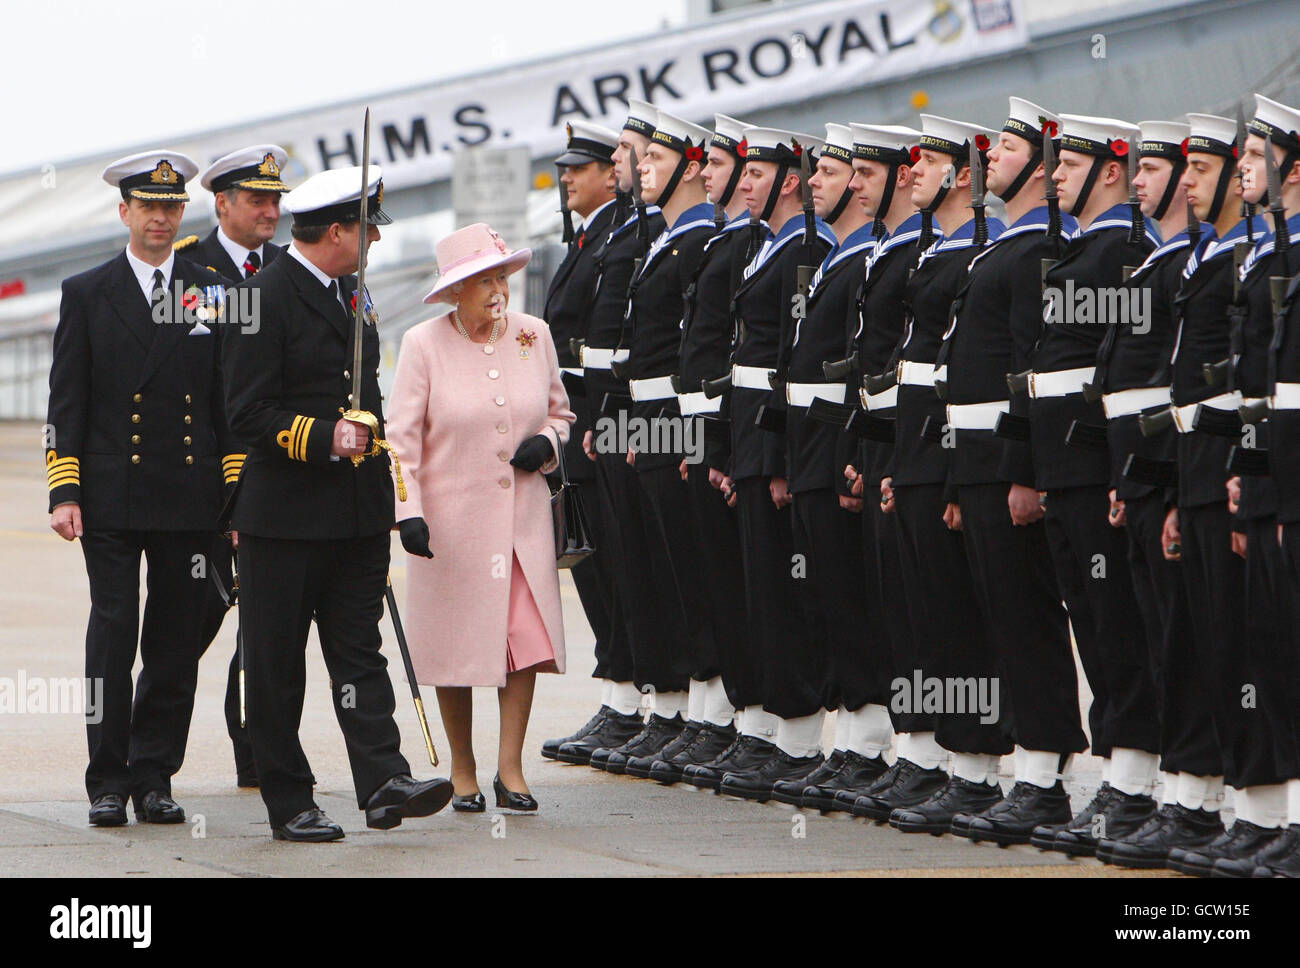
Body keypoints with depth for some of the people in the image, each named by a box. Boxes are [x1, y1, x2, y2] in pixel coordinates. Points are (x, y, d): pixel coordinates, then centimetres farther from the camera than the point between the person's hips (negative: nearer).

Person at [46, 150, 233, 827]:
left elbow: (232, 402, 11)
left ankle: (154, 777, 11)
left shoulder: (212, 295, 11)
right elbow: (67, 403, 3)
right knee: (112, 634, -4)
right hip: (111, 501, -2)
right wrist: (65, 492, -6)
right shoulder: (86, 295, 6)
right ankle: (108, 783, 1)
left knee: (177, 642, 3)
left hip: (191, 502, 2)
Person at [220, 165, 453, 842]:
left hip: (358, 511, 7)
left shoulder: (353, 294, 15)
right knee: (277, 666, 1)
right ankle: (289, 805, 7)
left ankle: (384, 784, -9)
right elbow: (248, 414, -15)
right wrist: (325, 439, -20)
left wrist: (385, 494, 21)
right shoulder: (264, 298, -11)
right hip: (285, 513, -7)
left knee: (359, 652, -1)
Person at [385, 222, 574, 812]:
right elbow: (401, 436, -5)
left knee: (527, 638, -7)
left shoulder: (532, 336, 5)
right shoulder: (424, 344, -5)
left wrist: (547, 442, -4)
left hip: (523, 515, 2)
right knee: (456, 646, 3)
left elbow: (559, 411, 18)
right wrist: (407, 510, -15)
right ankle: (462, 771, 17)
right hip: (451, 518, -2)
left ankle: (510, 767, 2)